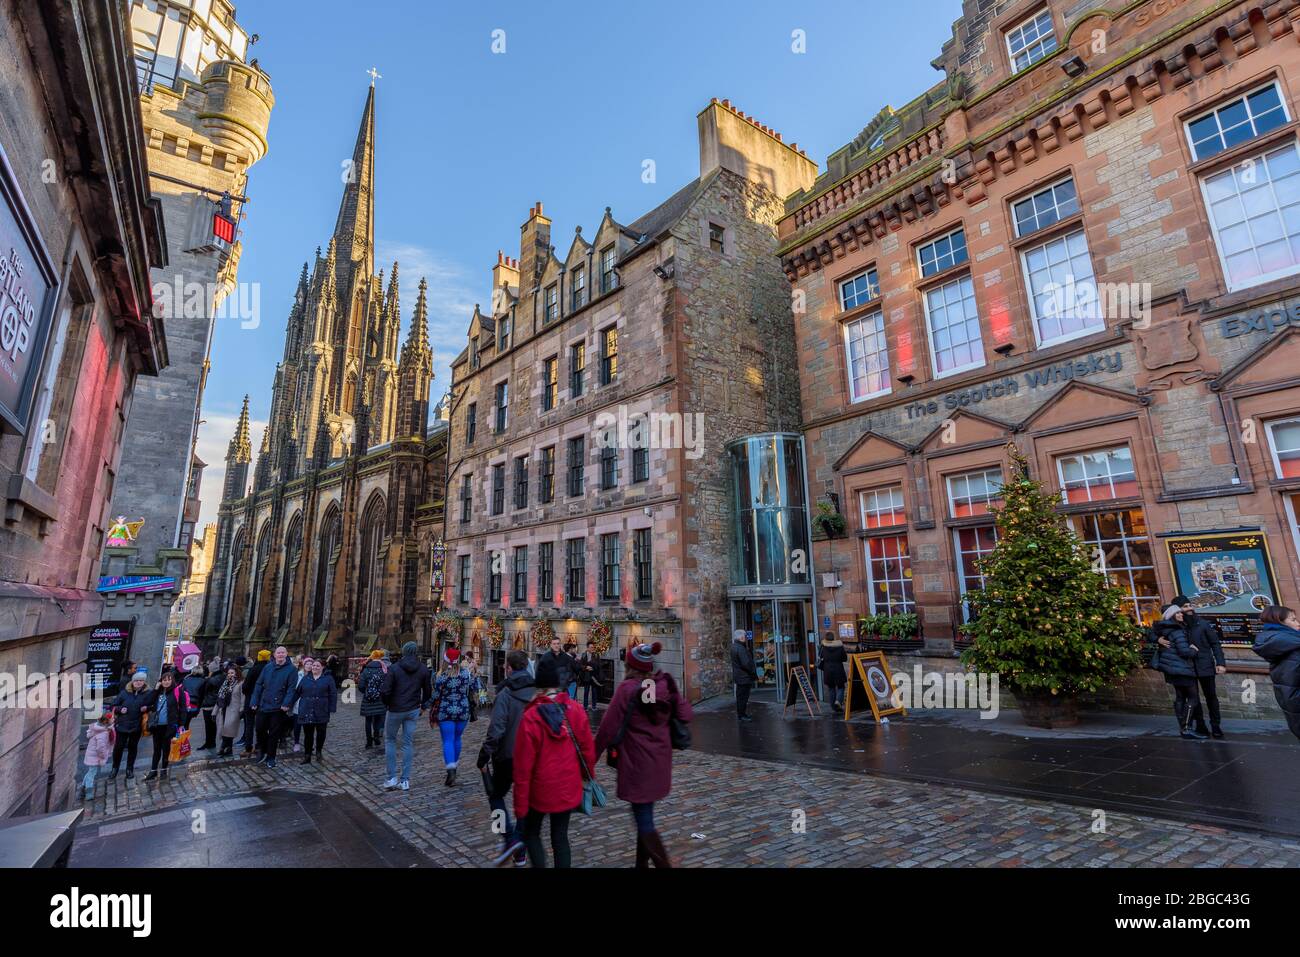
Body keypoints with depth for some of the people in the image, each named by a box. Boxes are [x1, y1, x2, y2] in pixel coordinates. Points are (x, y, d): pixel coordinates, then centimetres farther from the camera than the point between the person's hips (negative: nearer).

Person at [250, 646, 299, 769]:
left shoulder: (291, 669, -7)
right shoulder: (268, 667, 5)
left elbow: (291, 689, -12)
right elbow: (259, 685, 7)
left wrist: (286, 703, -21)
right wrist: (255, 702, 1)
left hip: (278, 707, -4)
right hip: (263, 705, 4)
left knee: (274, 734, 6)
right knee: (260, 730, 10)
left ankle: (271, 758, 22)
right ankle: (264, 753, 33)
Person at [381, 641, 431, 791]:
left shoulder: (394, 669, -12)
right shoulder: (423, 669, -1)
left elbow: (385, 692, -15)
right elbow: (428, 691, 5)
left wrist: (387, 703, 5)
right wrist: (423, 706, 19)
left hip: (395, 710, -3)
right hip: (413, 711, 3)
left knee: (390, 740, 14)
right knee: (408, 743, 9)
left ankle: (392, 778, 12)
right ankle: (405, 780, 12)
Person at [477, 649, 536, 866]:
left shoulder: (506, 693, -16)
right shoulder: (536, 692, -2)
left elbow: (496, 729, -21)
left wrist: (483, 757, -12)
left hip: (507, 756, -4)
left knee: (496, 795, 18)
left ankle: (510, 838, 2)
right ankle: (520, 852, 22)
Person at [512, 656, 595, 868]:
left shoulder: (530, 717, -20)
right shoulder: (575, 710, -11)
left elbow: (523, 766, -15)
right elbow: (588, 749, -3)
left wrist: (520, 806, -6)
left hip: (541, 789, -3)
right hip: (569, 788, 3)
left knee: (531, 832, 21)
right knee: (560, 837, 18)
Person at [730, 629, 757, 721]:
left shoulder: (734, 647, 10)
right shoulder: (741, 648, -23)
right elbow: (746, 664, -24)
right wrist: (754, 673, -13)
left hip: (739, 676, 10)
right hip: (744, 677, -10)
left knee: (740, 696, 18)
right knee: (743, 696, -1)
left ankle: (740, 713, 27)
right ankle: (742, 715, 5)